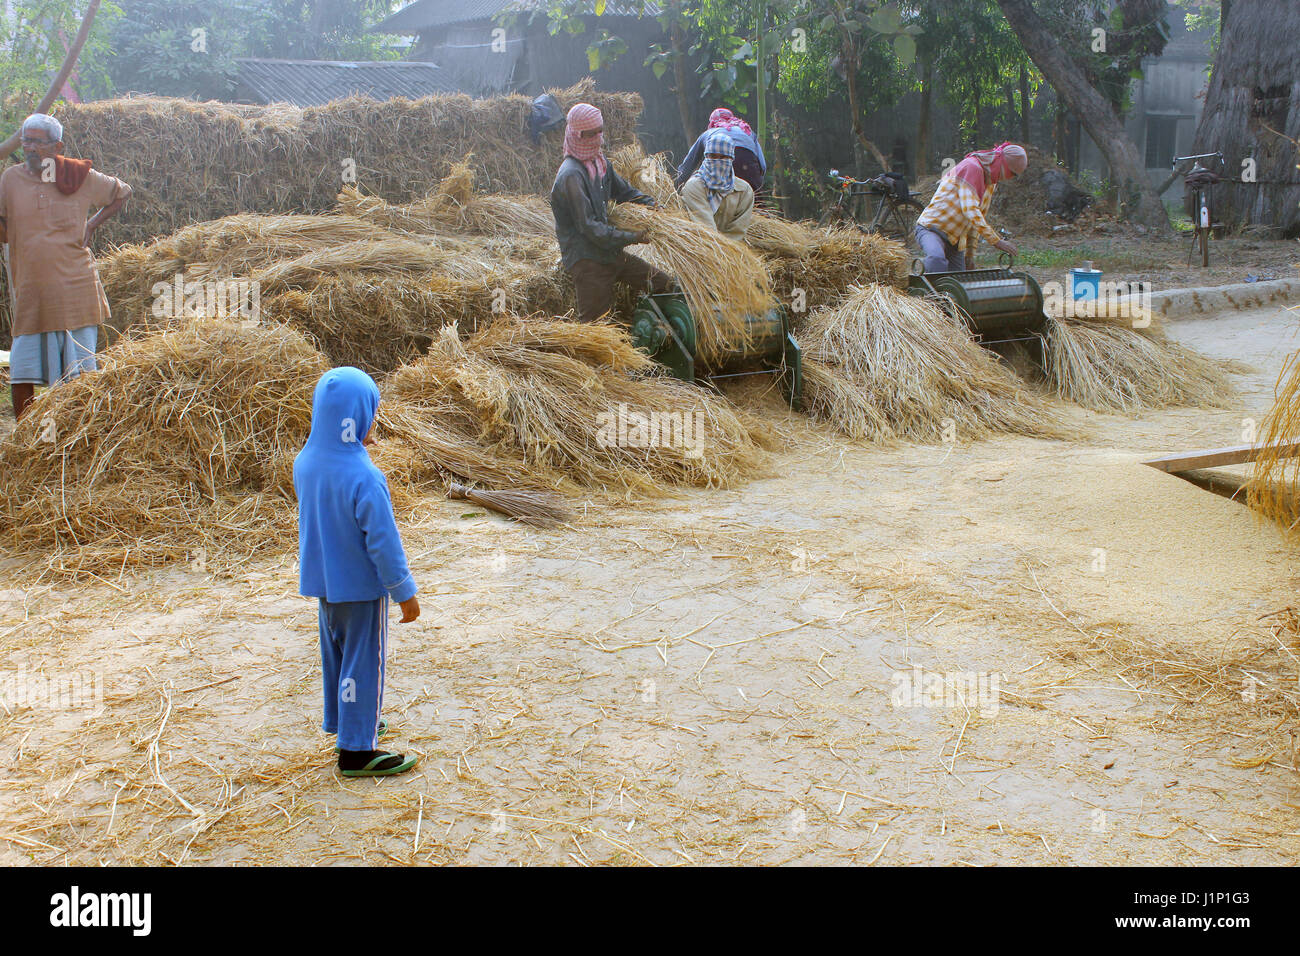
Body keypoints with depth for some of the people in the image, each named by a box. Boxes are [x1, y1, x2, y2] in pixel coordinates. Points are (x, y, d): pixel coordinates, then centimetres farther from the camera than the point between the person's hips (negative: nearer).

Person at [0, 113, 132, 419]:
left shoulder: (80, 177, 1)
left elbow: (123, 192, 16)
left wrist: (93, 224, 4)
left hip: (74, 290, -2)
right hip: (29, 292, 2)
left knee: (78, 374, 2)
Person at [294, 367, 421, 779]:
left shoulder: (305, 463, -7)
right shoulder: (365, 479, -28)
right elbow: (383, 542, -23)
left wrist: (353, 451, 3)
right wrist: (405, 593, -12)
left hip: (323, 582, 7)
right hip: (361, 586, -7)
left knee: (336, 654, 22)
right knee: (363, 663, 5)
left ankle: (343, 725, 40)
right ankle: (357, 751, 15)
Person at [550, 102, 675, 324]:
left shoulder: (599, 163, 10)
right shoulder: (571, 175, -19)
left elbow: (624, 191, 26)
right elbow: (588, 227, -22)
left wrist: (653, 206, 8)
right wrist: (632, 237, -20)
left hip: (609, 252, 9)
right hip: (586, 260, -9)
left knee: (666, 286, 6)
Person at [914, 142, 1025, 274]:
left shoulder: (991, 181, 14)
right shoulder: (971, 167, -17)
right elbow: (969, 209, -26)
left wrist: (970, 251, 15)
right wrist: (995, 241, -28)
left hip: (955, 239, 10)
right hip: (931, 229, -10)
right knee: (937, 258, -38)